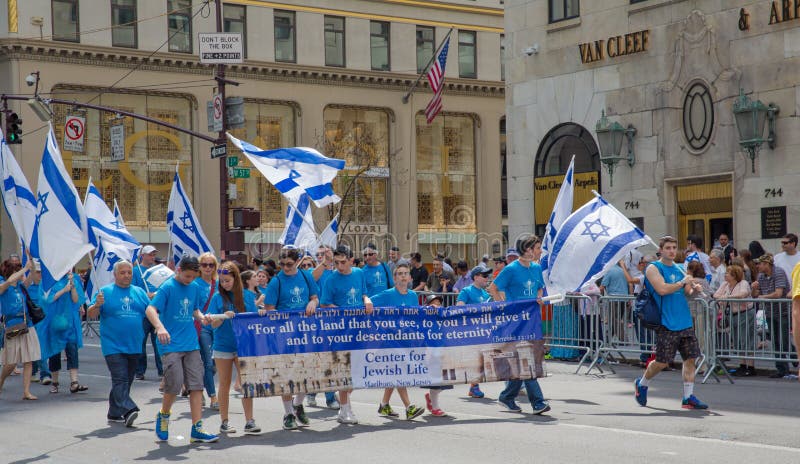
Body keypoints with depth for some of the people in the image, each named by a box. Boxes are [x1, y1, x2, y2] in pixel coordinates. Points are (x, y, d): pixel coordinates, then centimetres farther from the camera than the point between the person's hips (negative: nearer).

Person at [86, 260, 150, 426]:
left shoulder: (140, 292, 11)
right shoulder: (105, 292, 0)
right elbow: (91, 315, -4)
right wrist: (97, 305, -24)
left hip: (134, 346, 5)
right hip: (113, 346, -5)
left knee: (126, 381, 11)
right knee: (120, 380, -15)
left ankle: (115, 413, 22)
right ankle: (128, 410, -24)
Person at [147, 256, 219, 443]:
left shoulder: (195, 287, 10)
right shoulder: (167, 287, -8)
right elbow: (151, 309, -16)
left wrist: (201, 317, 1)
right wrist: (160, 327, -33)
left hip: (191, 344, 6)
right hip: (171, 345, -6)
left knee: (196, 386, 0)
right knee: (174, 385, -8)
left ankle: (197, 429, 3)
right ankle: (163, 415, 21)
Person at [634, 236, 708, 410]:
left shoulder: (679, 269, 17)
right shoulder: (653, 268, -4)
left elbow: (687, 292, 21)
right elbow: (662, 289, -18)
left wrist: (694, 289, -1)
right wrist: (682, 282, -12)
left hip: (685, 322, 7)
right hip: (666, 324, -7)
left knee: (690, 358, 1)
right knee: (662, 362, -3)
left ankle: (688, 397, 7)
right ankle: (642, 384, 22)